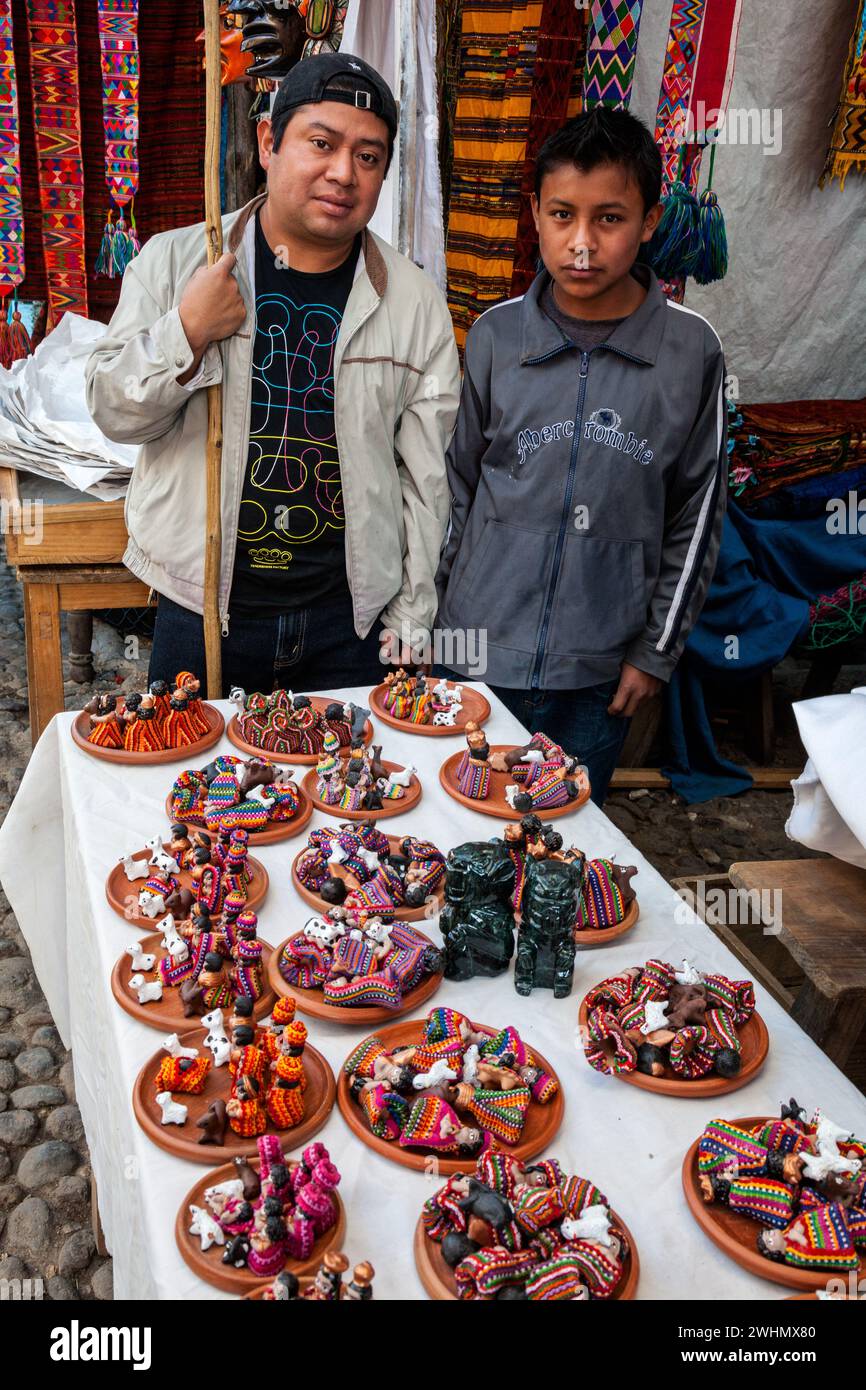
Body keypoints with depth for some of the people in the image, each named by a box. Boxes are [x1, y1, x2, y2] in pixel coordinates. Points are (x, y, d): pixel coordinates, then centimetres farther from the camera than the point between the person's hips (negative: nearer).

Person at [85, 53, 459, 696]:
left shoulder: (415, 301, 0)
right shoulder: (174, 261, -2)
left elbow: (426, 473, 3)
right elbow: (114, 413, 0)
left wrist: (412, 619, 3)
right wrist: (185, 333, -19)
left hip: (352, 620, 1)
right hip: (202, 610, 0)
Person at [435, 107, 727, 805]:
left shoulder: (690, 349, -5)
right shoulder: (498, 334, -2)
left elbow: (697, 514, 1)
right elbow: (458, 485, 6)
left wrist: (657, 650, 1)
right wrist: (437, 620, 8)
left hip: (597, 670, -1)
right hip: (479, 650, 1)